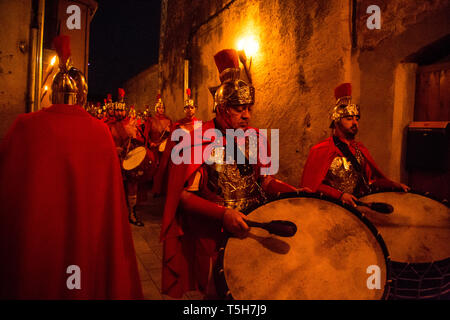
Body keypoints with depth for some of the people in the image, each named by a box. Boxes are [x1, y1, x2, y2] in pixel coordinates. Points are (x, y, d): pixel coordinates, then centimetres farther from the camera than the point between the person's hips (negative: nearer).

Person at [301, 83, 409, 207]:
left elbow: (373, 177, 22)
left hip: (360, 204, 7)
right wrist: (339, 195, -23)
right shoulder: (321, 150, -10)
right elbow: (310, 184, -14)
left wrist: (394, 184, 5)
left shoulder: (360, 148, 13)